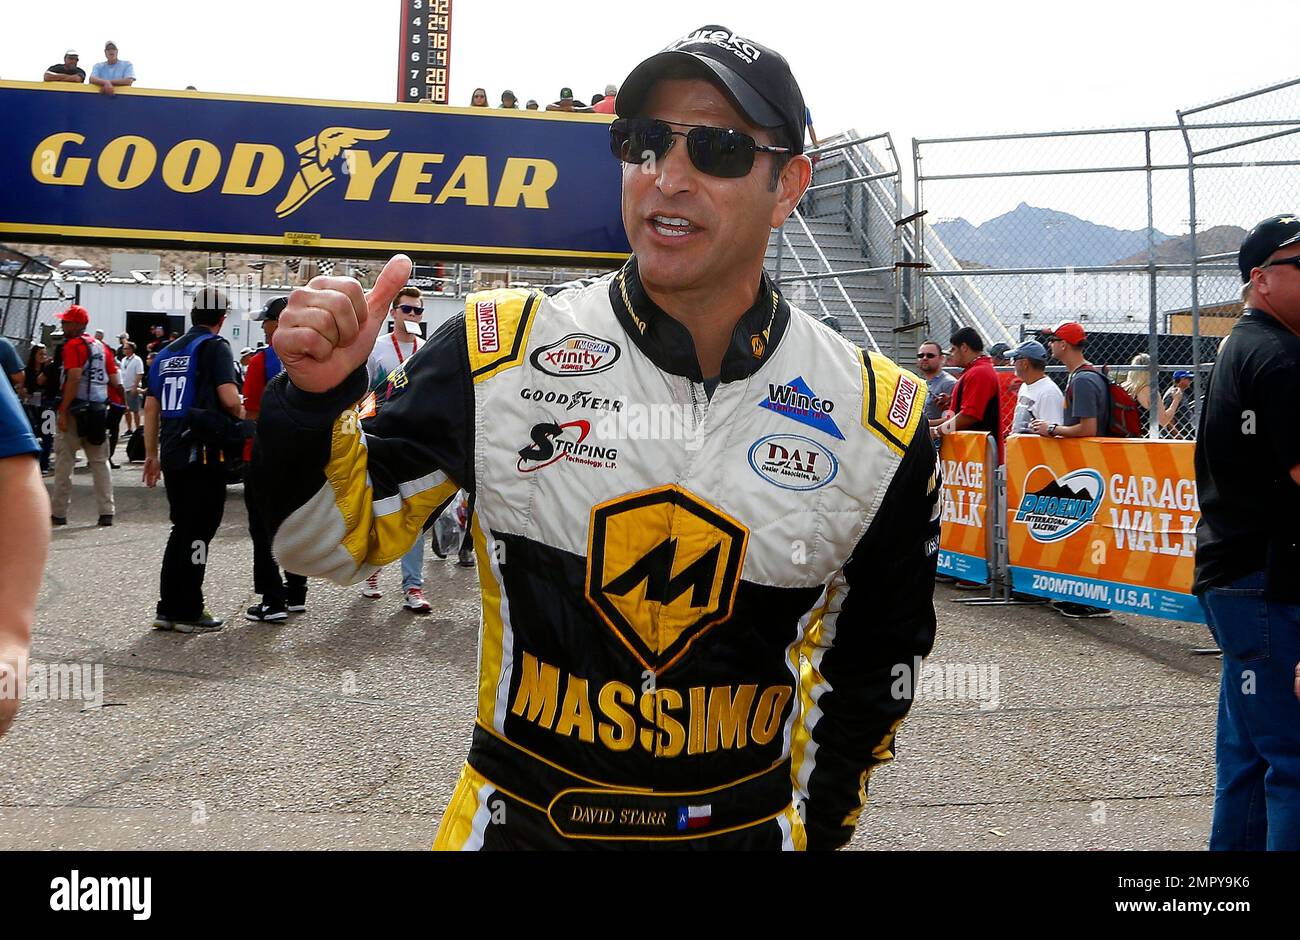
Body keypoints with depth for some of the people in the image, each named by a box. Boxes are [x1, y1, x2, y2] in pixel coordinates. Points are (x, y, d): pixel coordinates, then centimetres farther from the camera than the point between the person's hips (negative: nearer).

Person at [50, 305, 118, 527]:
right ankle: (106, 512, 7)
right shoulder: (101, 346, 12)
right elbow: (115, 380, 10)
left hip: (76, 410, -7)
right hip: (99, 412, 7)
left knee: (64, 461, 2)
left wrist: (63, 412, -19)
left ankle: (58, 513, 6)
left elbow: (74, 378, -20)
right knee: (100, 462, 10)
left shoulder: (73, 345, -10)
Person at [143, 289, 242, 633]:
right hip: (204, 451, -7)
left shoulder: (167, 352, 17)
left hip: (172, 452, 7)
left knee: (182, 529, 15)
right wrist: (242, 415, 4)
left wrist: (152, 454, 22)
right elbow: (229, 398, -18)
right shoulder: (215, 346, -5)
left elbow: (151, 407, 17)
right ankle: (188, 612, 3)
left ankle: (168, 609, 17)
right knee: (198, 531, 0)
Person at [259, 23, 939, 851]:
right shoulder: (500, 350, -12)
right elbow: (338, 541, -5)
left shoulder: (880, 417, -9)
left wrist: (821, 821, 9)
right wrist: (315, 399, -21)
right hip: (515, 819, 0)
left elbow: (874, 659, 4)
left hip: (744, 828, 1)